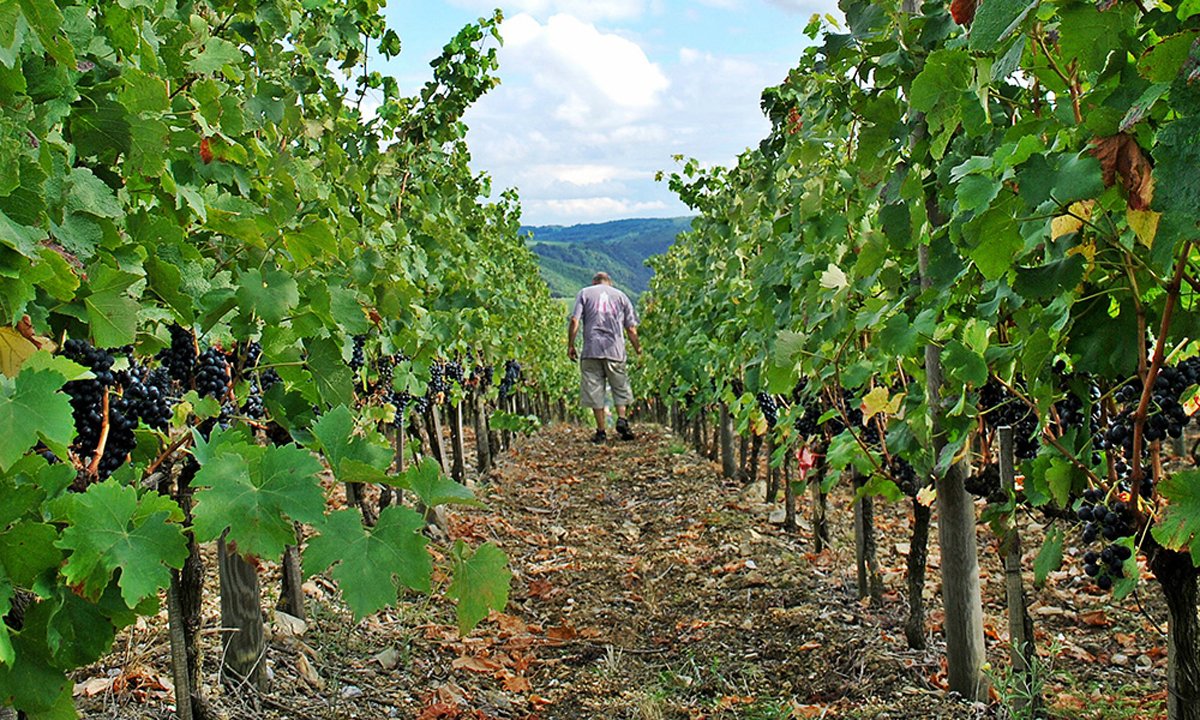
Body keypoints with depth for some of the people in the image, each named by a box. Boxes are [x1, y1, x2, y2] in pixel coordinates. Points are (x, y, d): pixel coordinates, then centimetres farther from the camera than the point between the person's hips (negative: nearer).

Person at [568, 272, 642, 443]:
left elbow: (575, 321, -2)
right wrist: (638, 348, 19)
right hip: (615, 350, 1)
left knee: (594, 390, 4)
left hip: (591, 350, -1)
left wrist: (570, 345, 3)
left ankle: (601, 432, 4)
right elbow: (631, 328, 8)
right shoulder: (620, 295, 13)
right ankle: (622, 419, -7)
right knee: (620, 387, 14)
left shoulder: (584, 293, 11)